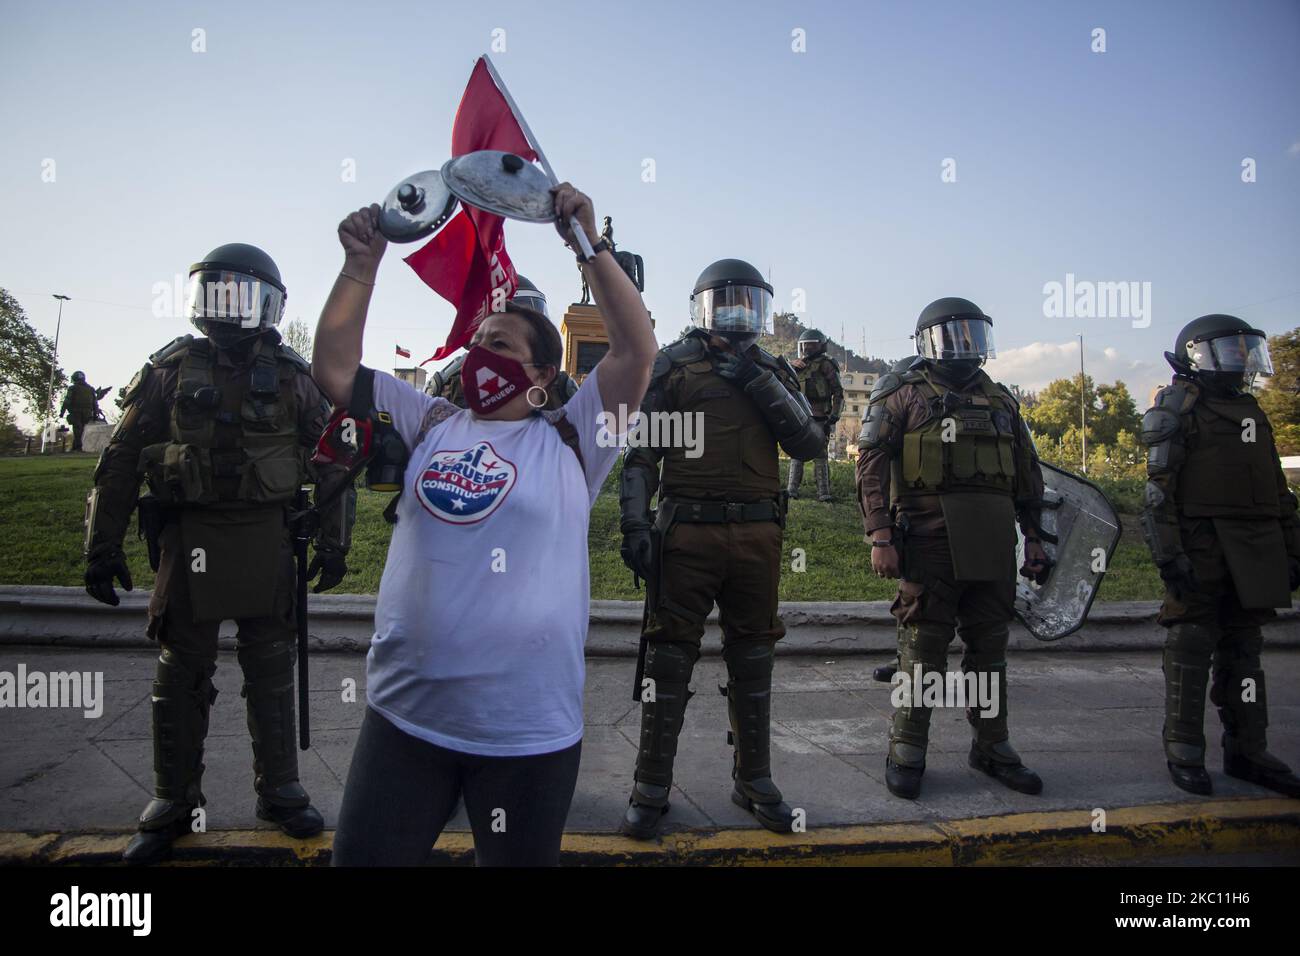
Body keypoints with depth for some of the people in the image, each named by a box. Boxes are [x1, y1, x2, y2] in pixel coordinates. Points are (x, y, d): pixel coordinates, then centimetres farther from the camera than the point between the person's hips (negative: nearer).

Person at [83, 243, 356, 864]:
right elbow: (121, 460, 4)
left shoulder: (292, 376, 3)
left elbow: (331, 463, 6)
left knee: (271, 672, 9)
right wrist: (102, 546, 1)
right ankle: (173, 802, 23)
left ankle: (279, 791, 22)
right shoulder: (171, 369, 3)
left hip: (267, 539, 0)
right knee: (182, 676, 9)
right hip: (190, 537, 0)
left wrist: (333, 542, 1)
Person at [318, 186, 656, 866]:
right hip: (404, 718, 3)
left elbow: (637, 352, -9)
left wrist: (589, 244, -10)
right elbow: (334, 367, 10)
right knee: (362, 856, 14)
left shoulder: (567, 441, 0)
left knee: (519, 859, 17)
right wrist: (362, 264, 4)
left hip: (529, 732, -2)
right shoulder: (428, 425, 10)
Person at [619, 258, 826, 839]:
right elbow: (640, 453, 1)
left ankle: (753, 781, 25)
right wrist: (635, 524, -9)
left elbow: (808, 443, 4)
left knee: (753, 660, 11)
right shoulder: (672, 366, 5)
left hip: (757, 534, 4)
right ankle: (651, 787, 12)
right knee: (670, 656, 1)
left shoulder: (772, 372, 16)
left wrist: (758, 382, -3)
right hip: (687, 530, -3)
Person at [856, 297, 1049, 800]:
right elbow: (872, 466, -5)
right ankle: (906, 752, 11)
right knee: (923, 647, -1)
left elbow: (1027, 474, 22)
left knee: (989, 645, 12)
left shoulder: (1000, 401, 19)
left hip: (993, 544, 5)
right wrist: (880, 537, -14)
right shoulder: (903, 395, 3)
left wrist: (1033, 536, 16)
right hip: (930, 538, -5)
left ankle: (992, 746, 26)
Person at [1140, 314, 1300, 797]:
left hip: (1252, 554, 7)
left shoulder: (1250, 411, 20)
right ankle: (1183, 752, 6)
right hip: (1199, 547, -7)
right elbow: (1160, 489, -12)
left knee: (1243, 648, 10)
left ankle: (1247, 751, 18)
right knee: (1191, 647, -2)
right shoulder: (1177, 408, -3)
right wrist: (1169, 554, -19)